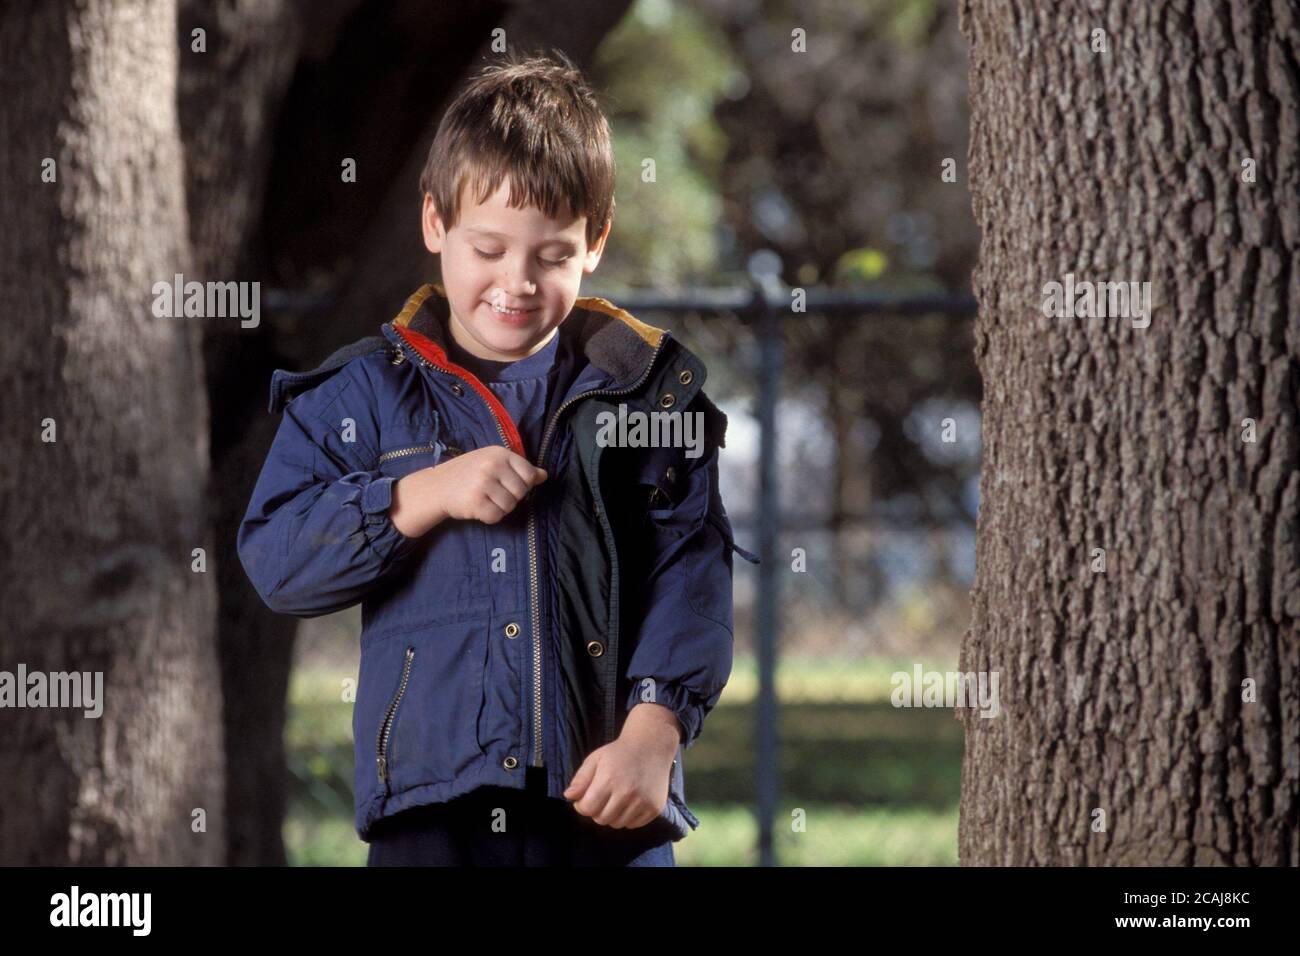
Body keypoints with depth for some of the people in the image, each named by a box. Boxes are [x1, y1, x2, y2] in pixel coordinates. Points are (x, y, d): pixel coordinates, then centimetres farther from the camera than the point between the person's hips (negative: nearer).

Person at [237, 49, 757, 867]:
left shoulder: (650, 387, 7)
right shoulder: (364, 392, 7)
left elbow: (689, 579, 2)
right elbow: (275, 560, 0)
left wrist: (653, 732, -11)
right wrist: (424, 496, -12)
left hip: (604, 802, 0)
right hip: (431, 809, 0)